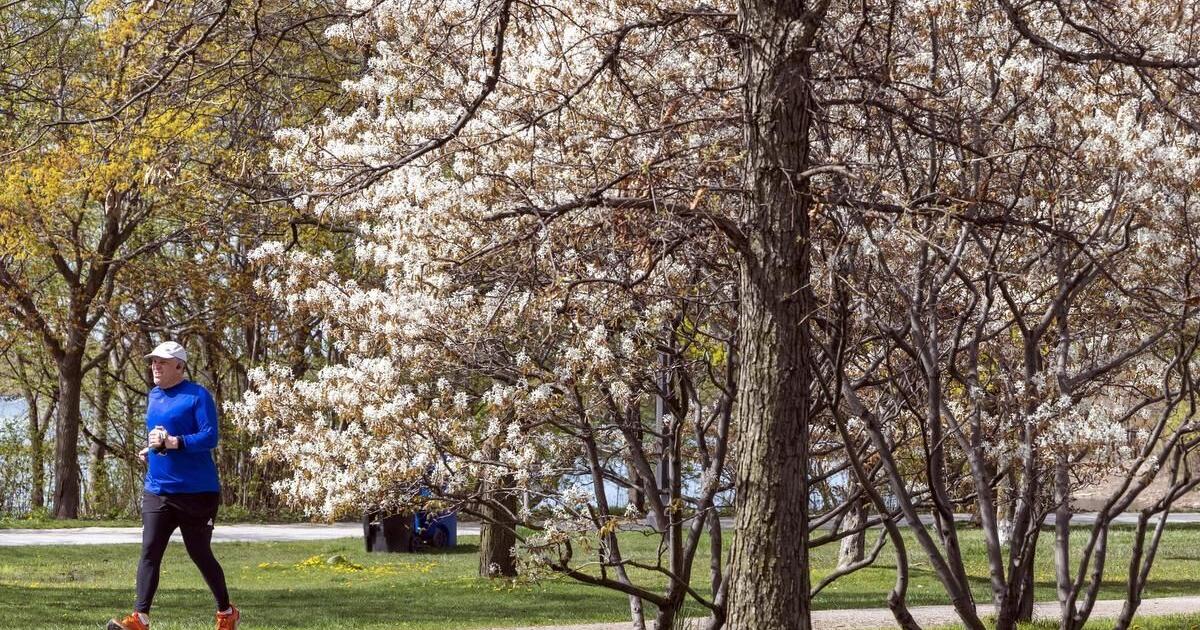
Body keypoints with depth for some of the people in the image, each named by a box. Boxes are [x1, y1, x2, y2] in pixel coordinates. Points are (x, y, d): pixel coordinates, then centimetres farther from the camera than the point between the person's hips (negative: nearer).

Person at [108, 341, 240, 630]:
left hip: (195, 492, -6)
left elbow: (210, 437, -20)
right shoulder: (154, 396, 13)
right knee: (149, 553, -7)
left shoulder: (198, 396, -11)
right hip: (157, 490, 6)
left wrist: (173, 442, -30)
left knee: (200, 555, 5)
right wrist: (152, 450, 9)